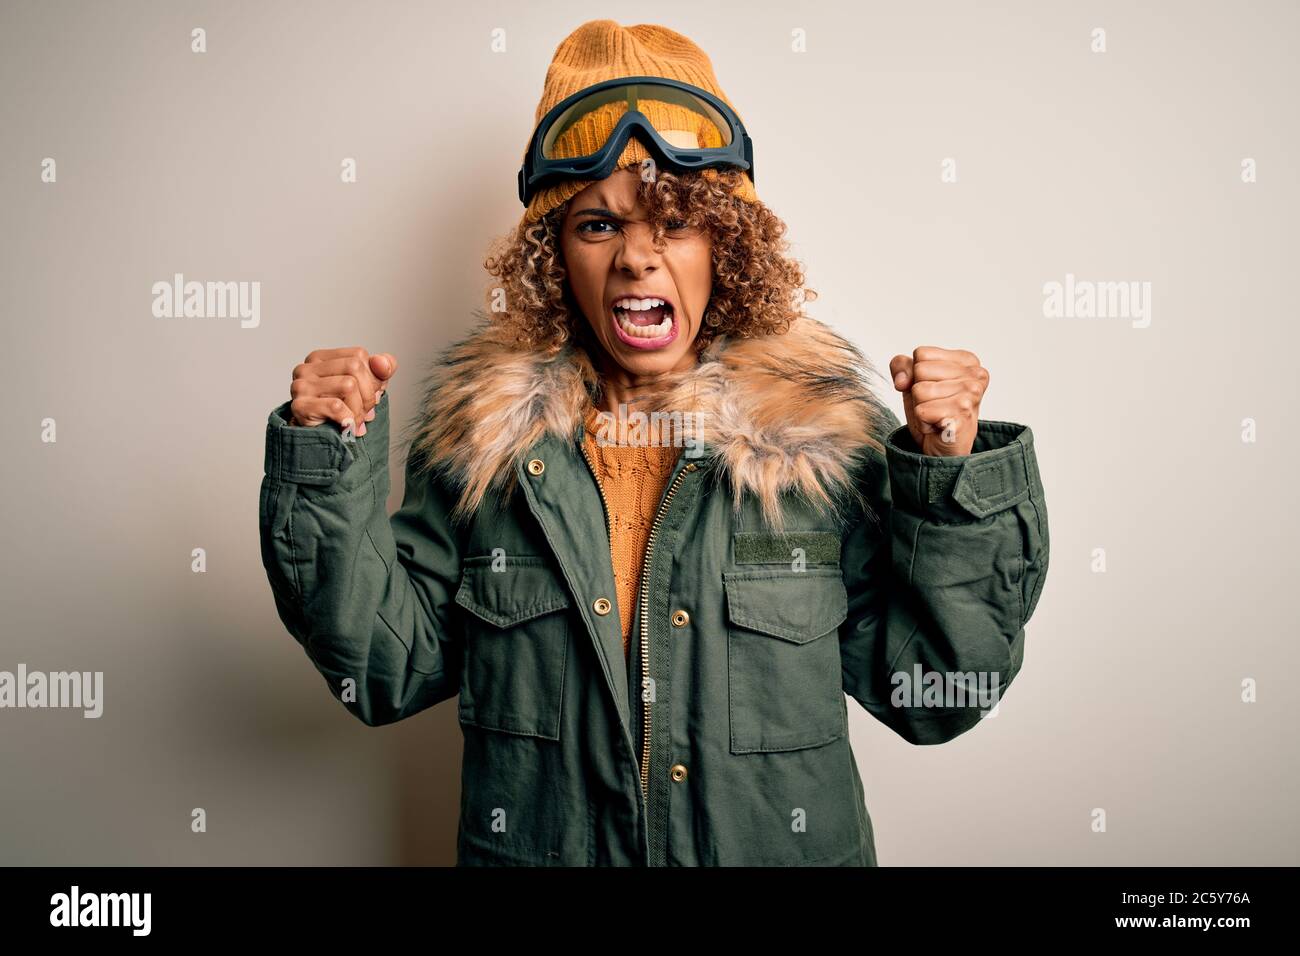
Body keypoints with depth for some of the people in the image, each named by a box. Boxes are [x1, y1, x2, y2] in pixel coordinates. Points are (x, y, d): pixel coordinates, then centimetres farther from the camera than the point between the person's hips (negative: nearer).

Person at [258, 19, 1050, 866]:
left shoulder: (824, 422, -12)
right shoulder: (480, 425, -8)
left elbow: (933, 696, -10)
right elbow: (389, 671, -6)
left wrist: (951, 475, -21)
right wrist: (330, 466, -16)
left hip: (786, 846, 0)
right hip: (534, 845, 1)